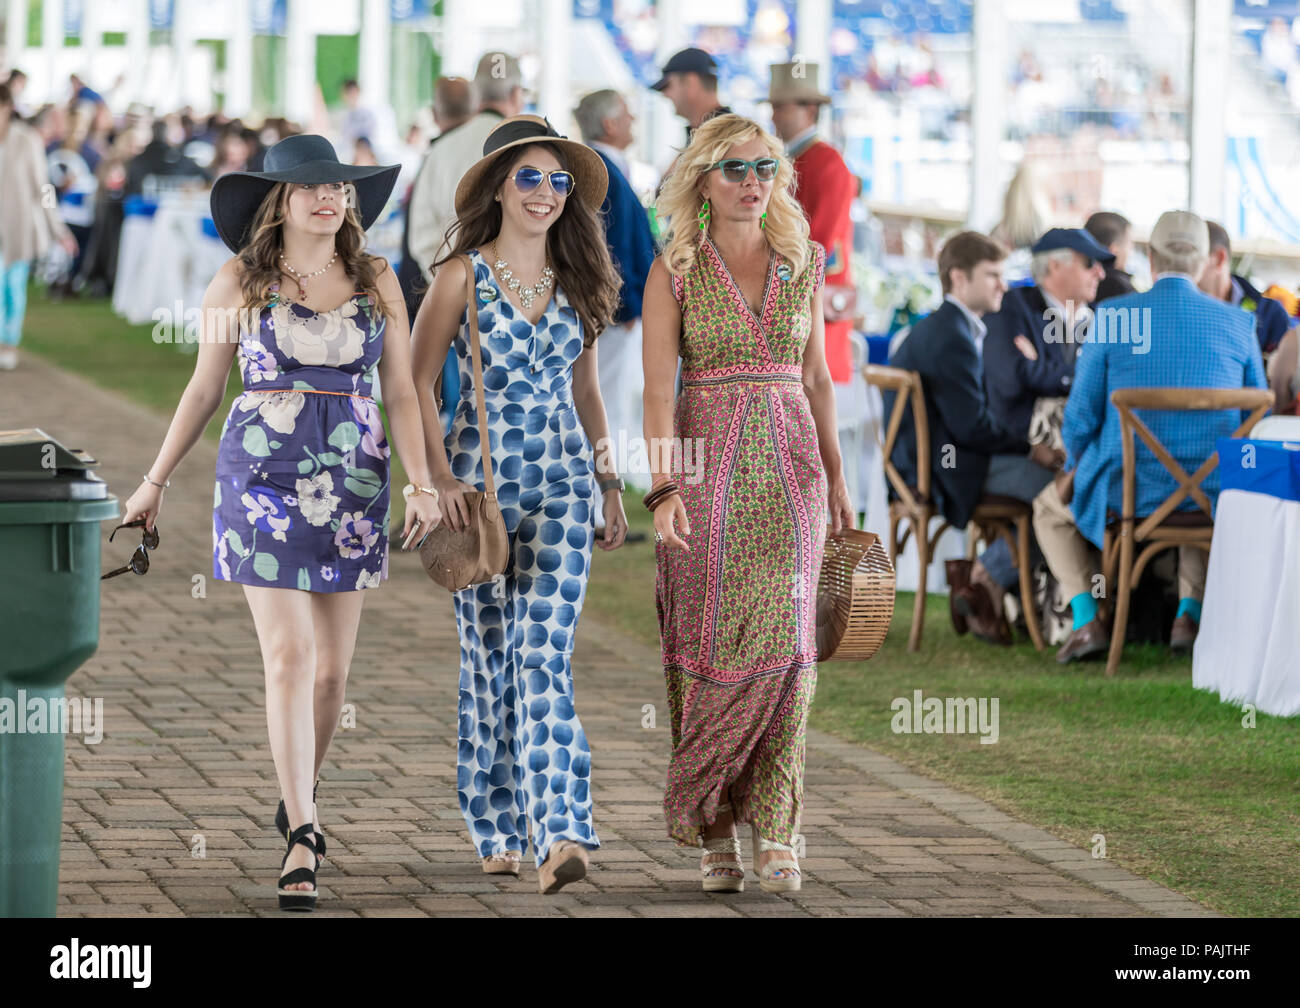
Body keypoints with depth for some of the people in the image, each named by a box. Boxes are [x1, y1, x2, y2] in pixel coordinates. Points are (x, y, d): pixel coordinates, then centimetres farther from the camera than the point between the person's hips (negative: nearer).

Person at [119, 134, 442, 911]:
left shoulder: (377, 282, 6)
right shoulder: (240, 282, 1)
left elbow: (401, 392, 5)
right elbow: (204, 389, 8)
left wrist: (422, 483, -6)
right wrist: (156, 481, 9)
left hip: (354, 481, 3)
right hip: (263, 476, -3)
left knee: (333, 665, 7)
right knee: (288, 656, -11)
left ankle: (300, 799, 31)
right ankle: (301, 838, -12)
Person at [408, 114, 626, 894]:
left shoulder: (576, 281, 9)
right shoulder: (462, 276, -2)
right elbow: (417, 382, -3)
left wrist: (610, 482, 15)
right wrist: (441, 477, -12)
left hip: (559, 483, 2)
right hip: (481, 478, -2)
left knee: (545, 657, -11)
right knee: (489, 660, 5)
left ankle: (559, 832, -20)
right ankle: (498, 829, 18)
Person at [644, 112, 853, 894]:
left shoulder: (804, 261, 9)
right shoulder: (675, 271, 0)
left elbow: (816, 377, 15)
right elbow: (659, 387, -7)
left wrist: (837, 478, 14)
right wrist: (664, 488, -18)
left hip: (789, 461, 2)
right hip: (708, 463, -2)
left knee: (783, 640, -8)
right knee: (712, 644, 0)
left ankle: (775, 829, -7)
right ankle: (715, 829, 9)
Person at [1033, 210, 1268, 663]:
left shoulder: (1112, 318, -9)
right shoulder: (1236, 324, -2)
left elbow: (1080, 417, -4)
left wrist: (1083, 471, 17)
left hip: (1130, 492, -2)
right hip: (1214, 497, 2)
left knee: (1051, 507, 29)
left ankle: (1087, 620, 10)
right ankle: (1190, 612, 19)